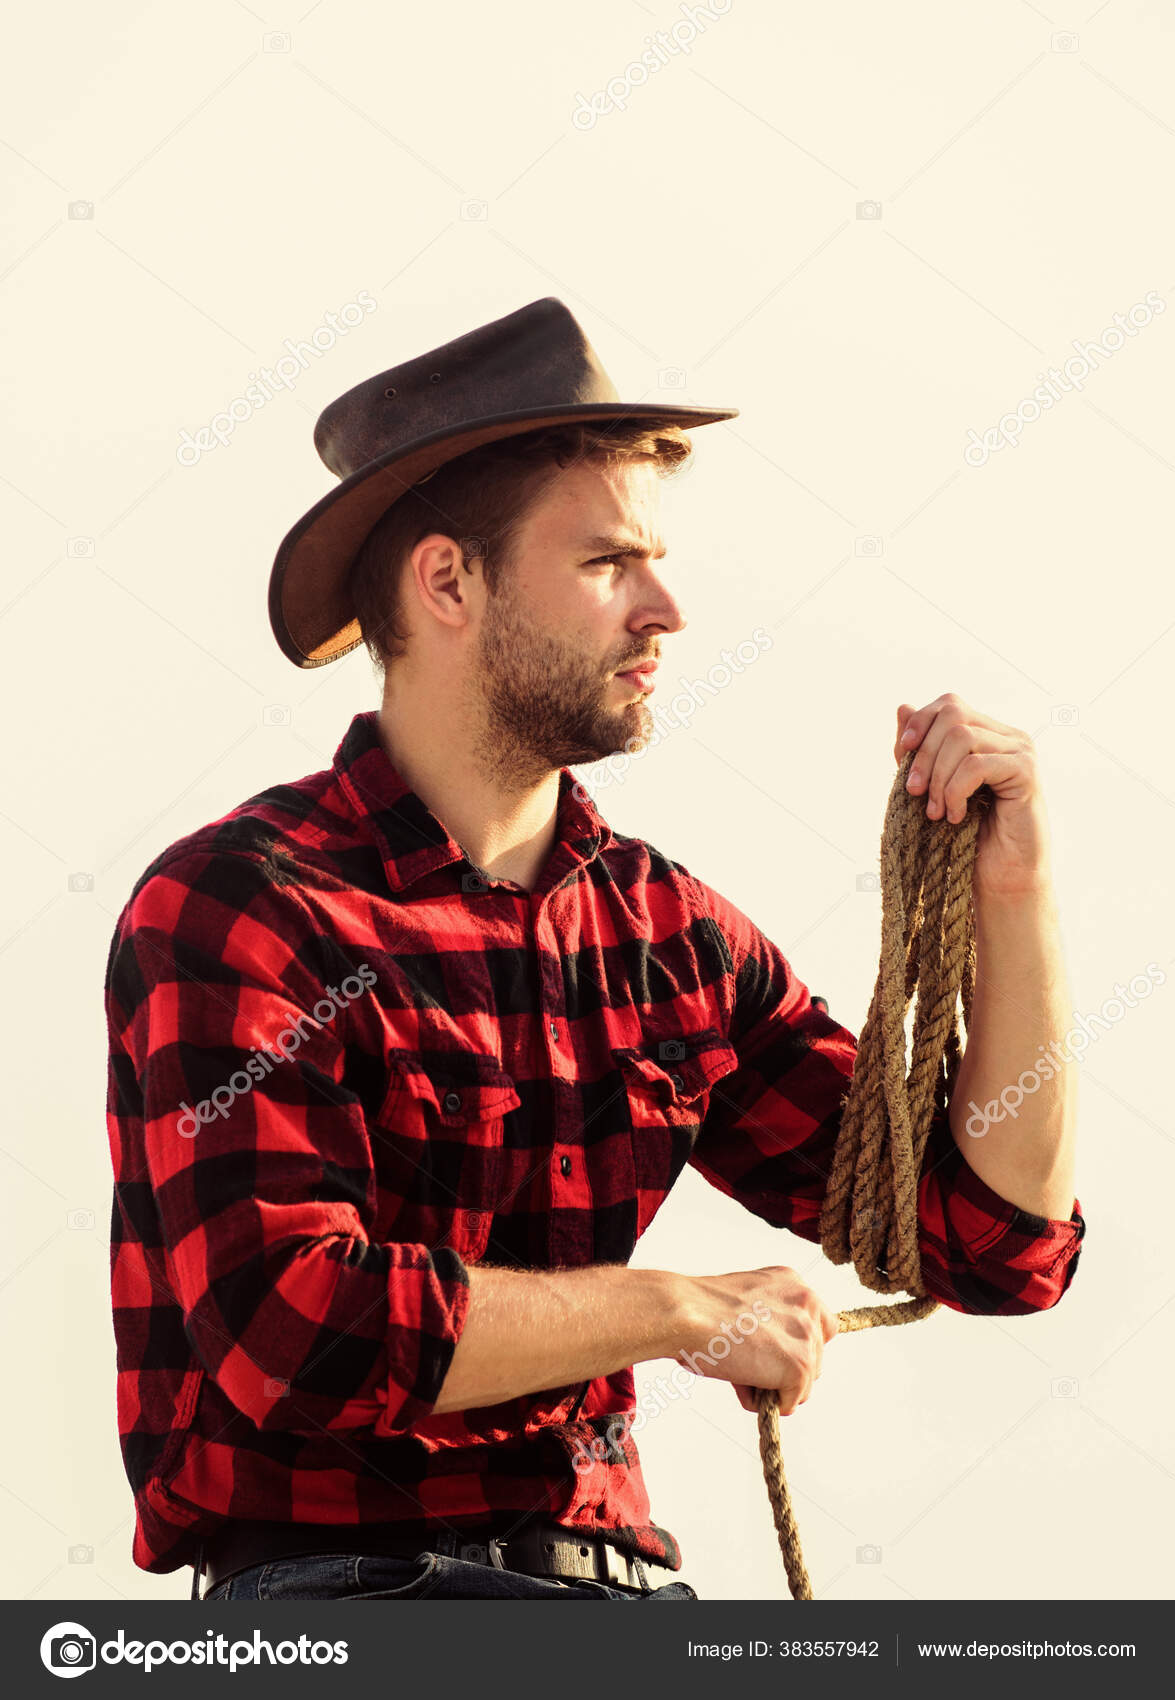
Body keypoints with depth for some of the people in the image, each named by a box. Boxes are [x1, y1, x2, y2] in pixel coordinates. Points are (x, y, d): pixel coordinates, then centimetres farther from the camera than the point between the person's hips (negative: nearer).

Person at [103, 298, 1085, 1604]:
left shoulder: (672, 932, 10)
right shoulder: (234, 909, -9)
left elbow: (999, 1245, 11)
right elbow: (294, 1332, -21)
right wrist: (683, 1312, -10)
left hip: (622, 1576, 7)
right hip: (345, 1582, -7)